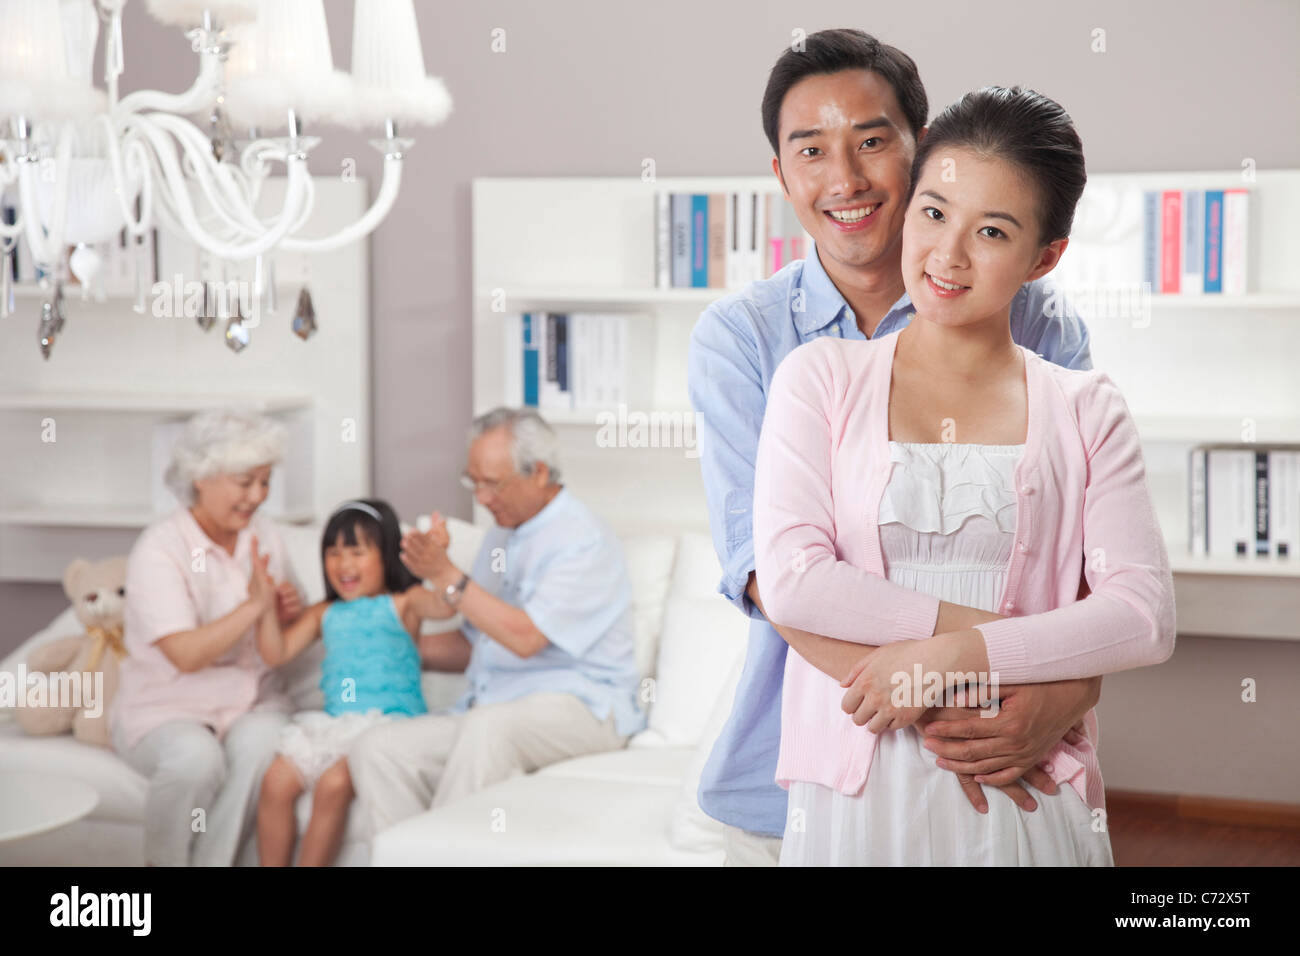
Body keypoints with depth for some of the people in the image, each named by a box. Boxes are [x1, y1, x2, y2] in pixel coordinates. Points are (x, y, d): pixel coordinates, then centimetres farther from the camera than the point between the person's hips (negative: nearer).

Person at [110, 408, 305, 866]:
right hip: (166, 708, -4)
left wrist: (290, 612, -5)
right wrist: (254, 606, -28)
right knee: (195, 757, -36)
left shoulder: (265, 539, 7)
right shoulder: (158, 549, -11)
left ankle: (212, 861, -23)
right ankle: (162, 863, -12)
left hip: (252, 699, 4)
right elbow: (186, 655, -22)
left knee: (260, 744, -32)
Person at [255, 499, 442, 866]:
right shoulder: (325, 614, 19)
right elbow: (276, 653, 12)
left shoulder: (402, 604, 4)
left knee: (333, 784, -29)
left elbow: (442, 605, -17)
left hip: (388, 723, -5)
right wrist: (266, 600, 1)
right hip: (333, 723, 6)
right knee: (275, 781, -14)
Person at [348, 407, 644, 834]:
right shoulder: (501, 537, 20)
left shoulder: (582, 539, -7)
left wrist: (446, 576, -17)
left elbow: (525, 638, -18)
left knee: (487, 725, -39)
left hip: (577, 707, -7)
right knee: (375, 748, -16)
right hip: (489, 710, 8)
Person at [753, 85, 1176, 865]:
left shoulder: (1086, 411, 5)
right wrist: (973, 620, -14)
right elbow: (790, 580, -10)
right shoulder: (822, 378, 2)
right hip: (856, 792, -1)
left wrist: (956, 656, -16)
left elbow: (1146, 615, -7)